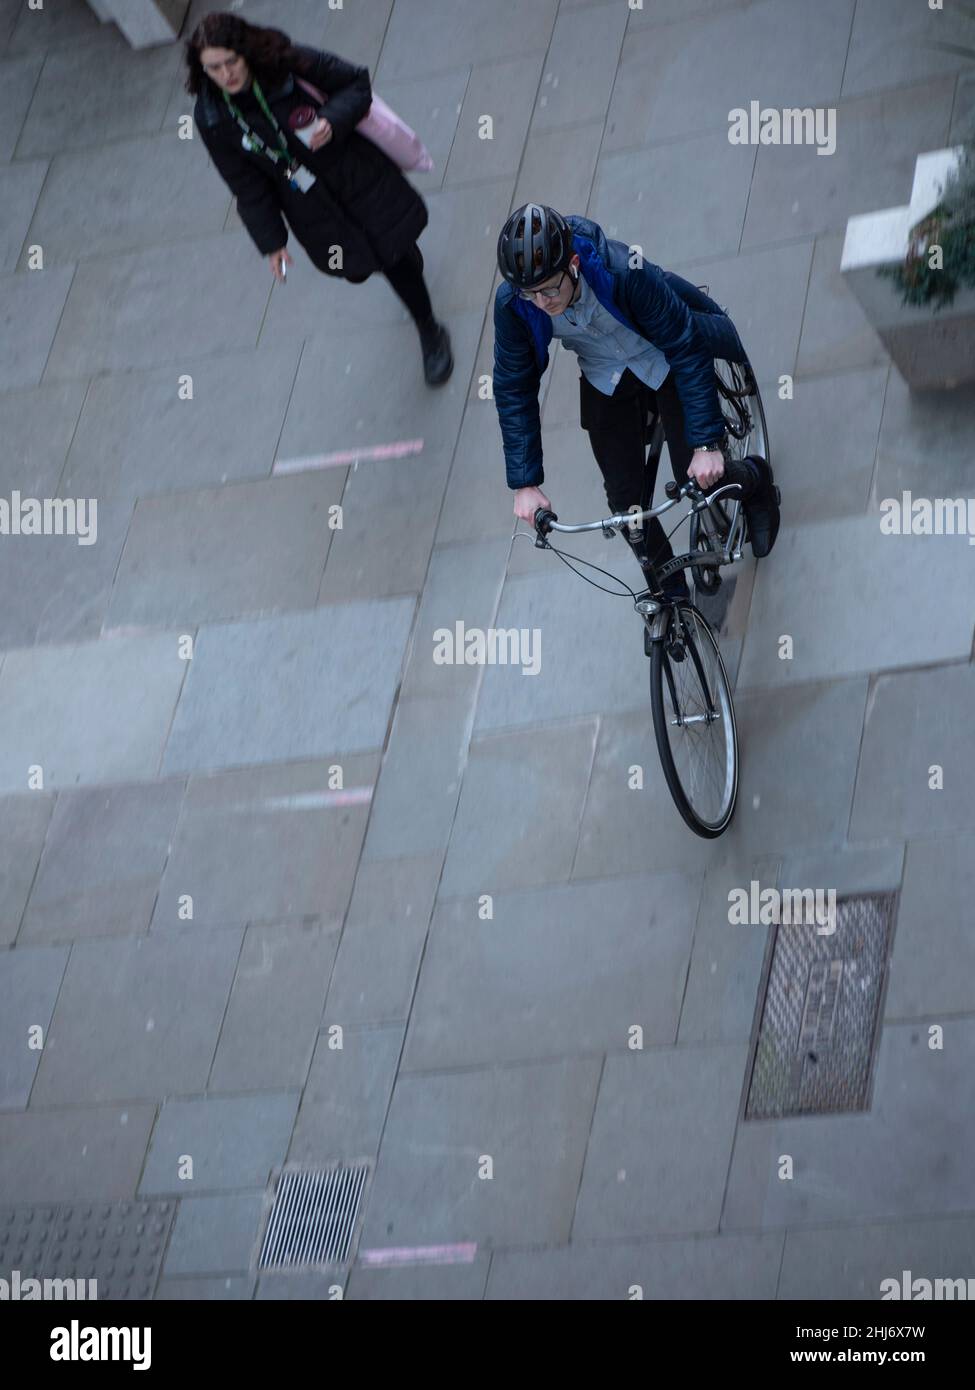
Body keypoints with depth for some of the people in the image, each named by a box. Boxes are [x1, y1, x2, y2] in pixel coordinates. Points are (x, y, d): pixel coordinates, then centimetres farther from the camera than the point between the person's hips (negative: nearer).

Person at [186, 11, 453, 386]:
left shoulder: (289, 63, -23)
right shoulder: (212, 119, -17)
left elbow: (357, 82, -11)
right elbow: (247, 186, -7)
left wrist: (332, 120, -30)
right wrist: (270, 240, -7)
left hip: (356, 175, -2)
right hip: (311, 211, 2)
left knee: (396, 258, 7)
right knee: (357, 269, 19)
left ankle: (431, 333, 34)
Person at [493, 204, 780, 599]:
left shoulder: (624, 270, -39)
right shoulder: (512, 304, -28)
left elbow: (687, 350, -31)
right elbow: (514, 390, -15)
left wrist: (706, 444, -33)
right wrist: (525, 483, -18)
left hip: (666, 364, -3)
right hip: (606, 383, 3)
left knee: (698, 477, -7)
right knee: (625, 499, -1)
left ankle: (756, 481, 30)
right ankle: (673, 599, 21)